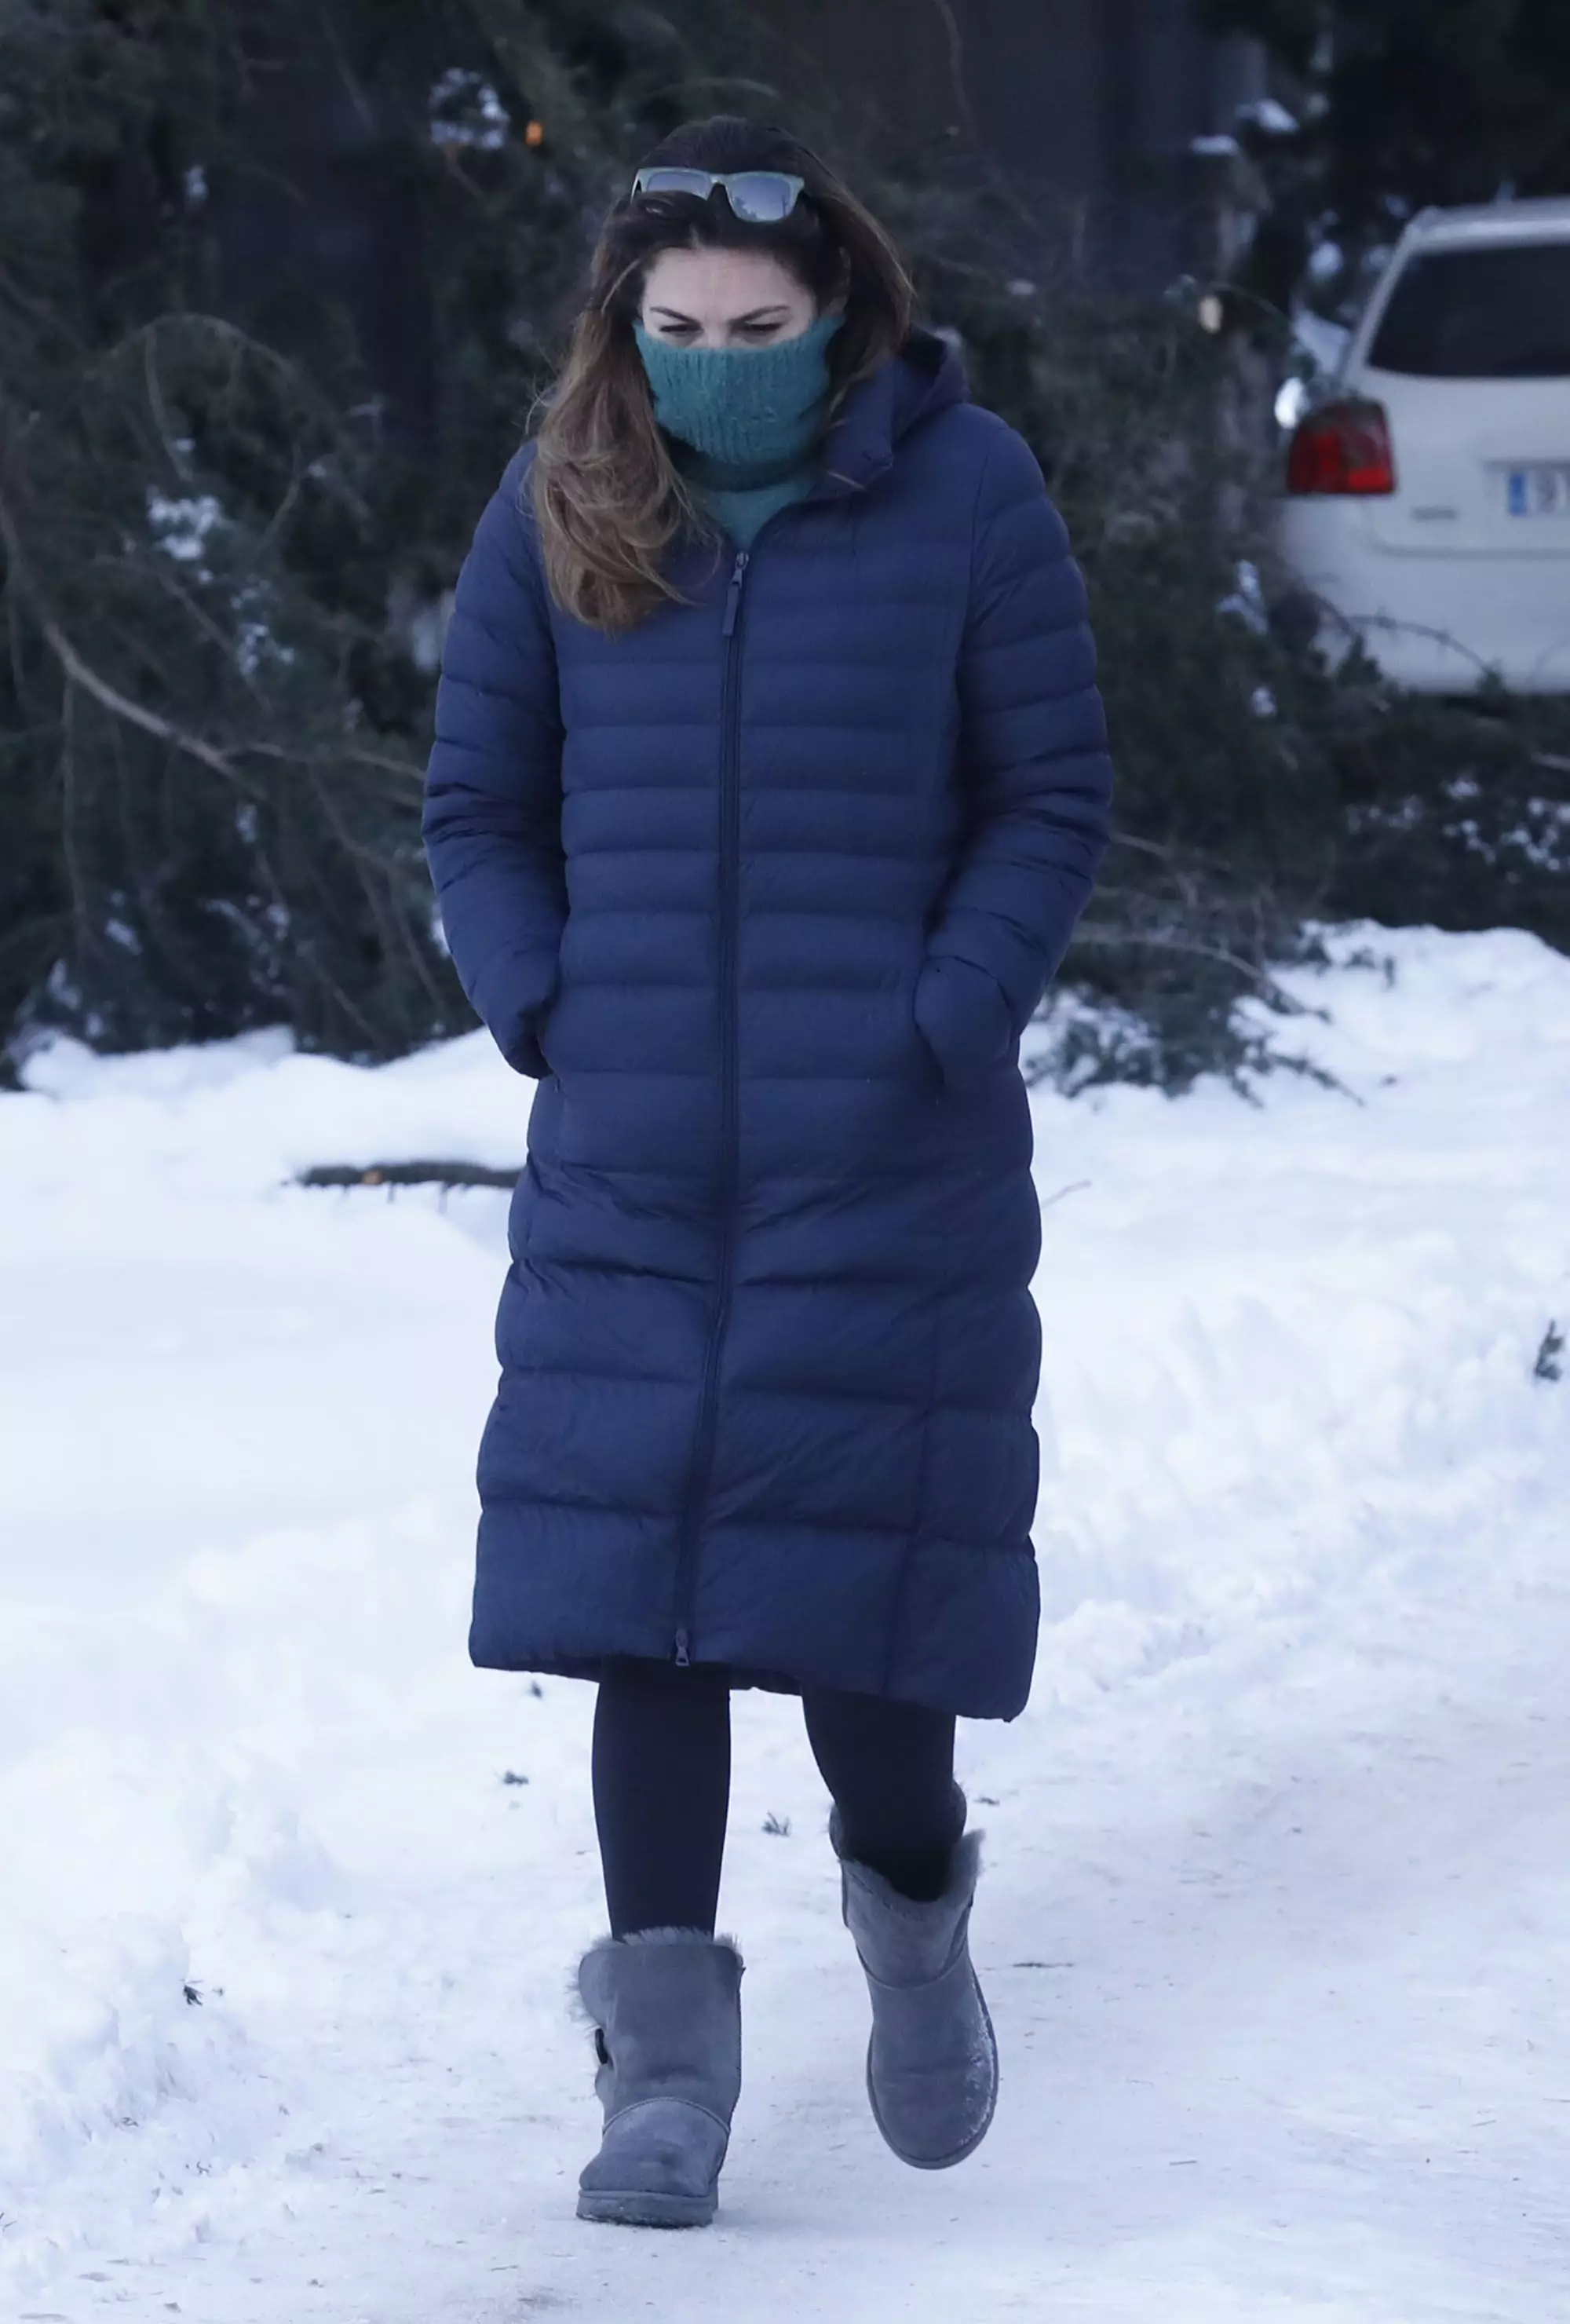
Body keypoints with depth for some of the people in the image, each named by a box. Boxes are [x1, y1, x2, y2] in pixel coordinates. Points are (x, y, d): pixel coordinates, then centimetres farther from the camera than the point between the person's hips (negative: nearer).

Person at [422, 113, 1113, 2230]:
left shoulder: (963, 491, -3)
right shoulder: (562, 508, 4)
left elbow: (1052, 800, 1)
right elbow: (477, 804, 11)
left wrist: (943, 1028, -10)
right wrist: (545, 1014, -4)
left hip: (888, 1164, -2)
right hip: (626, 1165, 2)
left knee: (856, 1567, -3)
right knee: (632, 1572, -3)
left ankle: (913, 1905, 27)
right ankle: (665, 2044, 3)